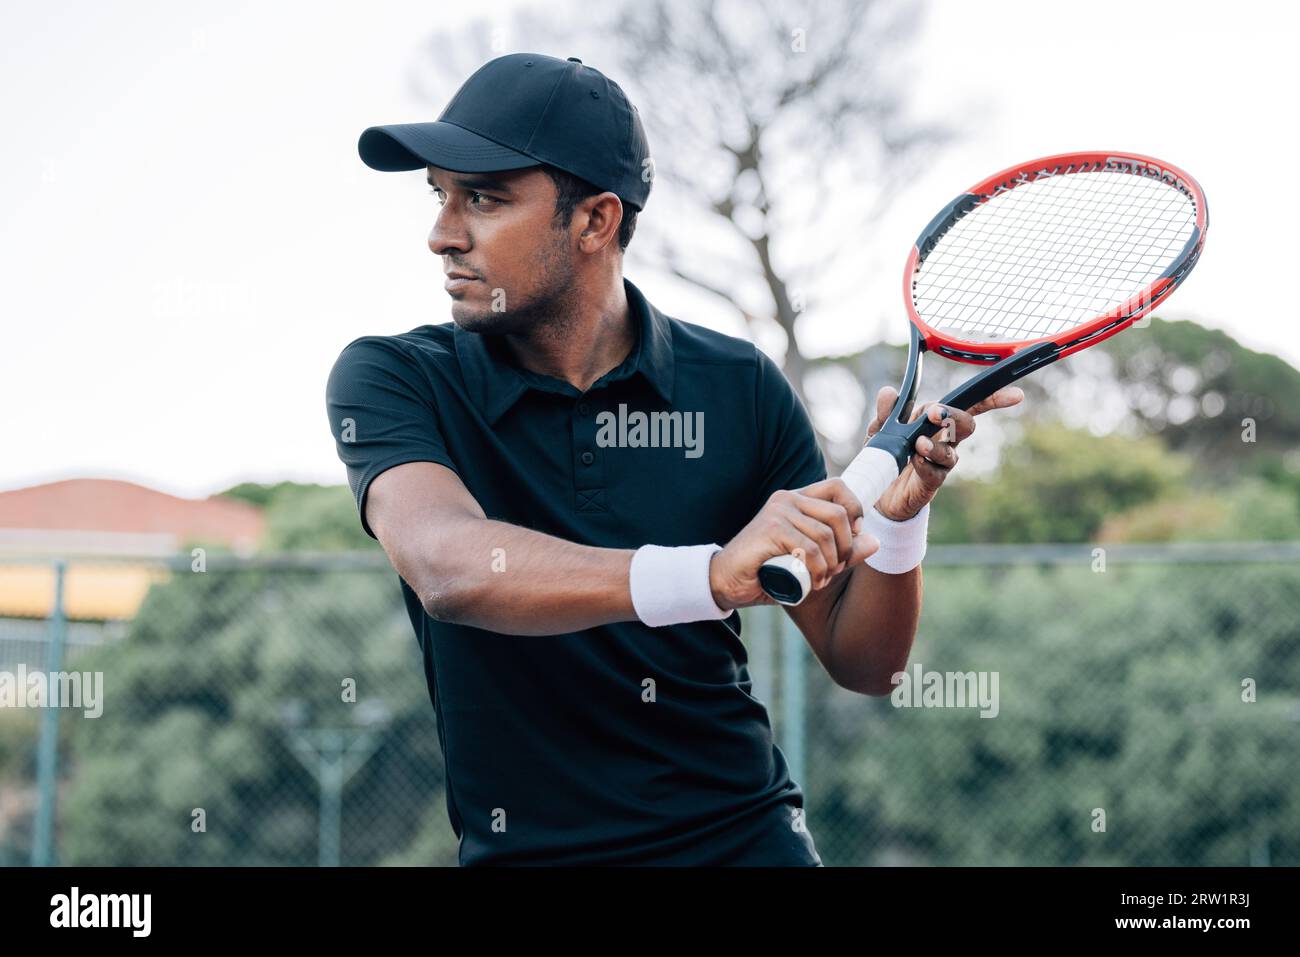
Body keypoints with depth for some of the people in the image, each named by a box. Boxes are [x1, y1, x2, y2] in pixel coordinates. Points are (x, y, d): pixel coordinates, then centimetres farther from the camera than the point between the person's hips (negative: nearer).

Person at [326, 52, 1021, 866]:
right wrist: (711, 575, -38)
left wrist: (896, 514, -17)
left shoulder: (737, 388, -1)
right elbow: (448, 566, -26)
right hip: (525, 848, 1)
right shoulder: (389, 380, -5)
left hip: (745, 835, -1)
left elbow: (862, 663, 2)